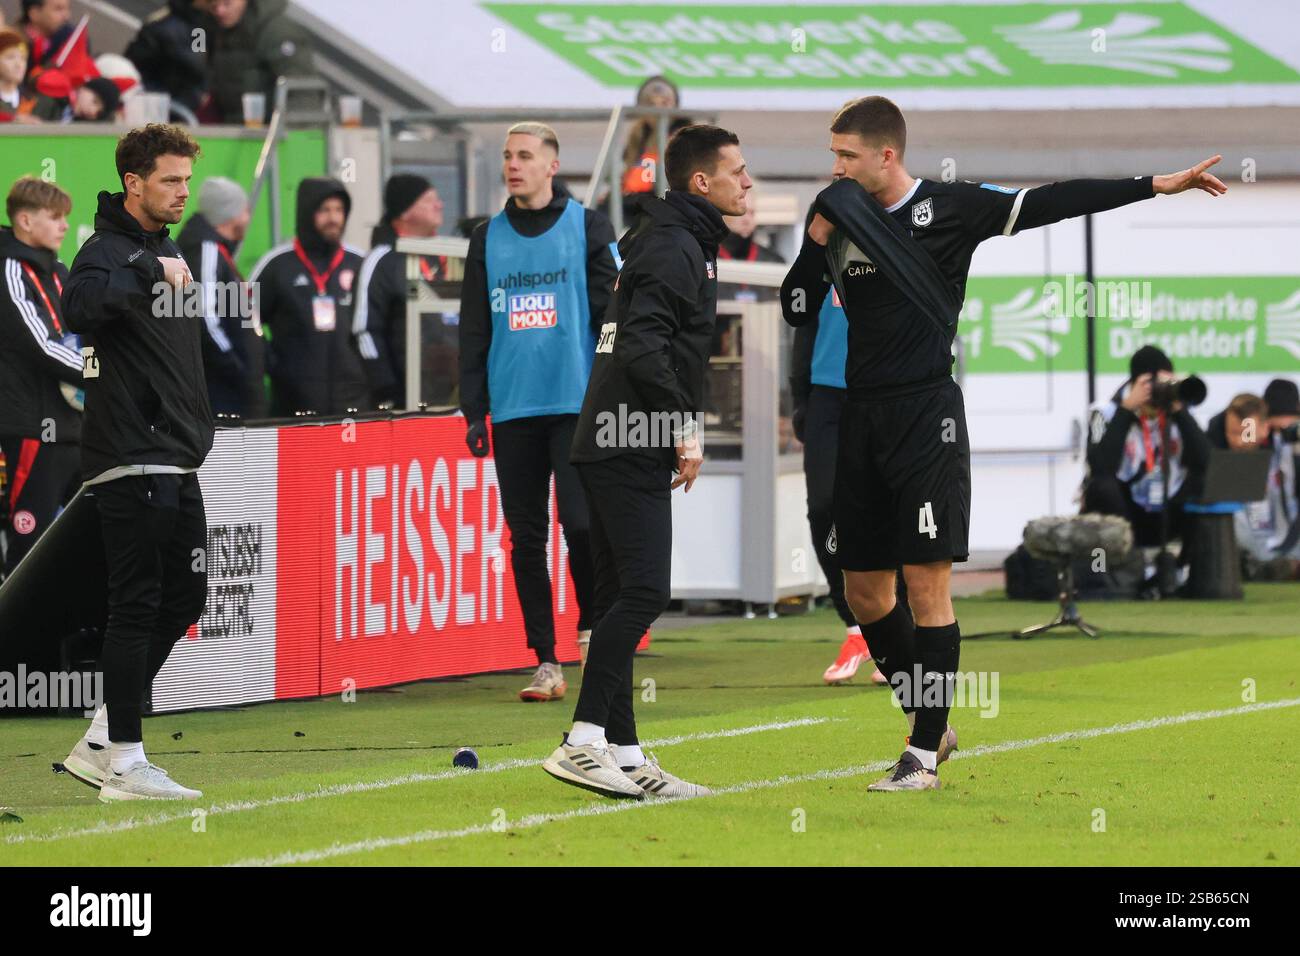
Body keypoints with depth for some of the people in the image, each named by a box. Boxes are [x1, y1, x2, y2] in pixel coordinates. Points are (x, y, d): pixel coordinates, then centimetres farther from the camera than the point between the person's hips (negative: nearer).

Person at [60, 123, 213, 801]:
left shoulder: (166, 250, 17)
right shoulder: (109, 250, -13)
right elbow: (78, 308, -35)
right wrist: (150, 273, -34)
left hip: (176, 463, 10)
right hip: (131, 461, -10)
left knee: (184, 596, 12)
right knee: (138, 604, -7)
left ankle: (99, 744, 18)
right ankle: (122, 761, -2)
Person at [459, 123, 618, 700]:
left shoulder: (588, 229, 3)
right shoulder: (488, 239, 12)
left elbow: (613, 313, 1)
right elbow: (474, 329, 14)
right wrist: (474, 409, 8)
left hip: (577, 404, -3)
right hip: (512, 410, 3)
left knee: (580, 522, -14)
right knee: (526, 537, 3)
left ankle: (591, 626, 10)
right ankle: (546, 662, 8)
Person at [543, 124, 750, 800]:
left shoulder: (679, 242, 21)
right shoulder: (675, 249, -11)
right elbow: (644, 346, -22)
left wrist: (679, 432, 20)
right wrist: (684, 428, -17)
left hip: (612, 446, 11)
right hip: (632, 446, -11)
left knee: (620, 598, 9)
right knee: (642, 591, -16)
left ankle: (623, 755, 10)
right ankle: (582, 742, -20)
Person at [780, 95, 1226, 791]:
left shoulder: (949, 209, -5)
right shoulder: (843, 220, 10)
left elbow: (1051, 204, -8)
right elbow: (796, 309, 12)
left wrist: (1156, 185, -14)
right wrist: (818, 238, -3)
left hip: (927, 414, -6)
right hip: (863, 415, 6)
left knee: (927, 582, -8)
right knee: (864, 591, 8)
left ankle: (925, 756, -3)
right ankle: (928, 724, 26)